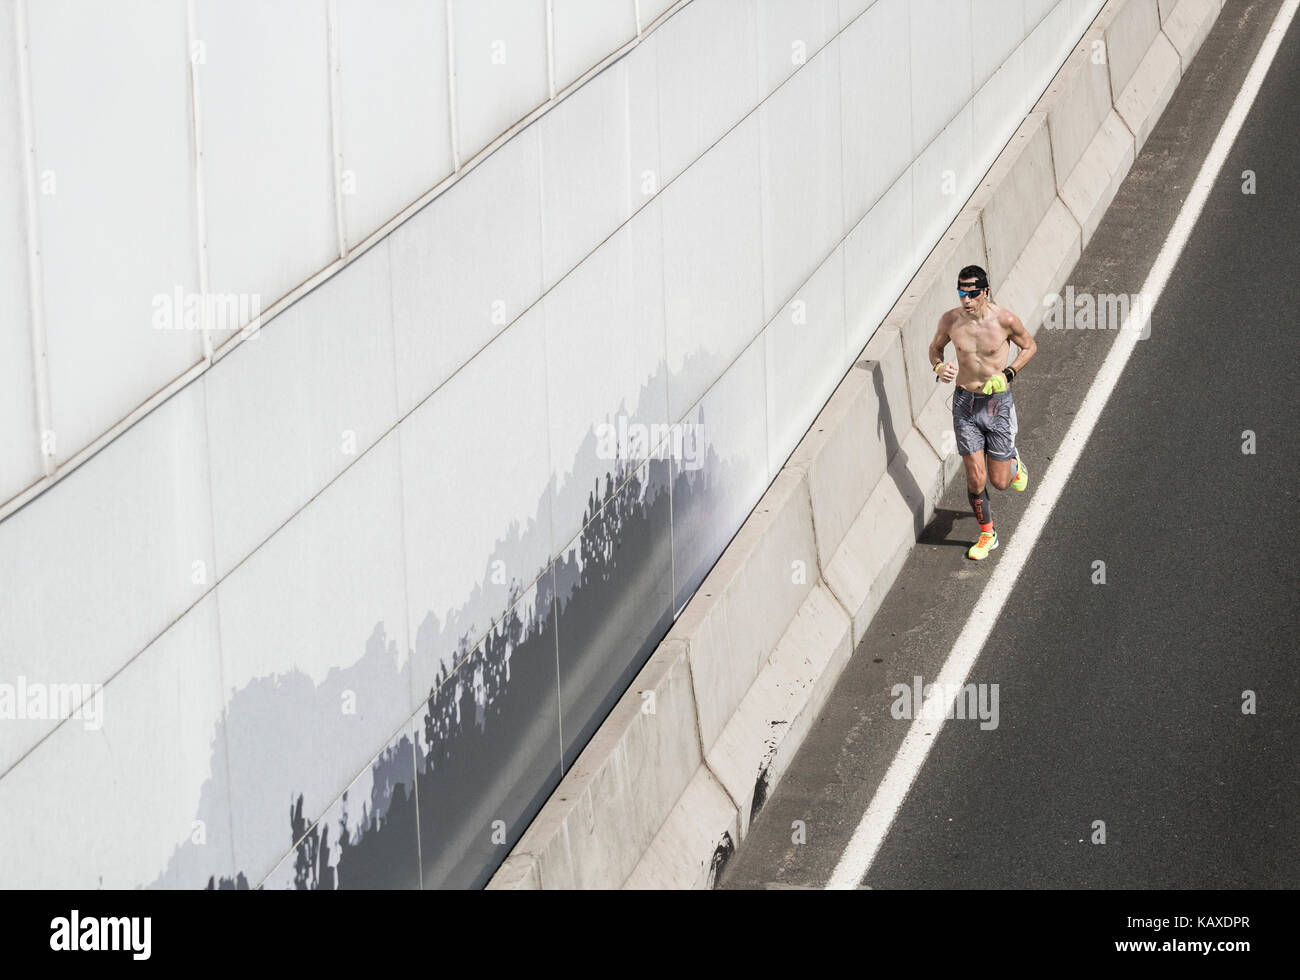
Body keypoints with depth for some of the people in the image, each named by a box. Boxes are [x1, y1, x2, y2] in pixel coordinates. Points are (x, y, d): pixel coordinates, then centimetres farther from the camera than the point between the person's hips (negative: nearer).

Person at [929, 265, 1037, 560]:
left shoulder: (1005, 320, -15)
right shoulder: (950, 320, -9)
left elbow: (1029, 346, 3)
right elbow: (935, 347, 11)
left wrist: (1007, 374, -12)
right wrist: (939, 367, -12)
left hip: (998, 403, -2)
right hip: (965, 403, 2)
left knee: (1000, 482, 6)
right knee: (975, 479, 2)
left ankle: (1013, 461, 42)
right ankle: (987, 534, 23)